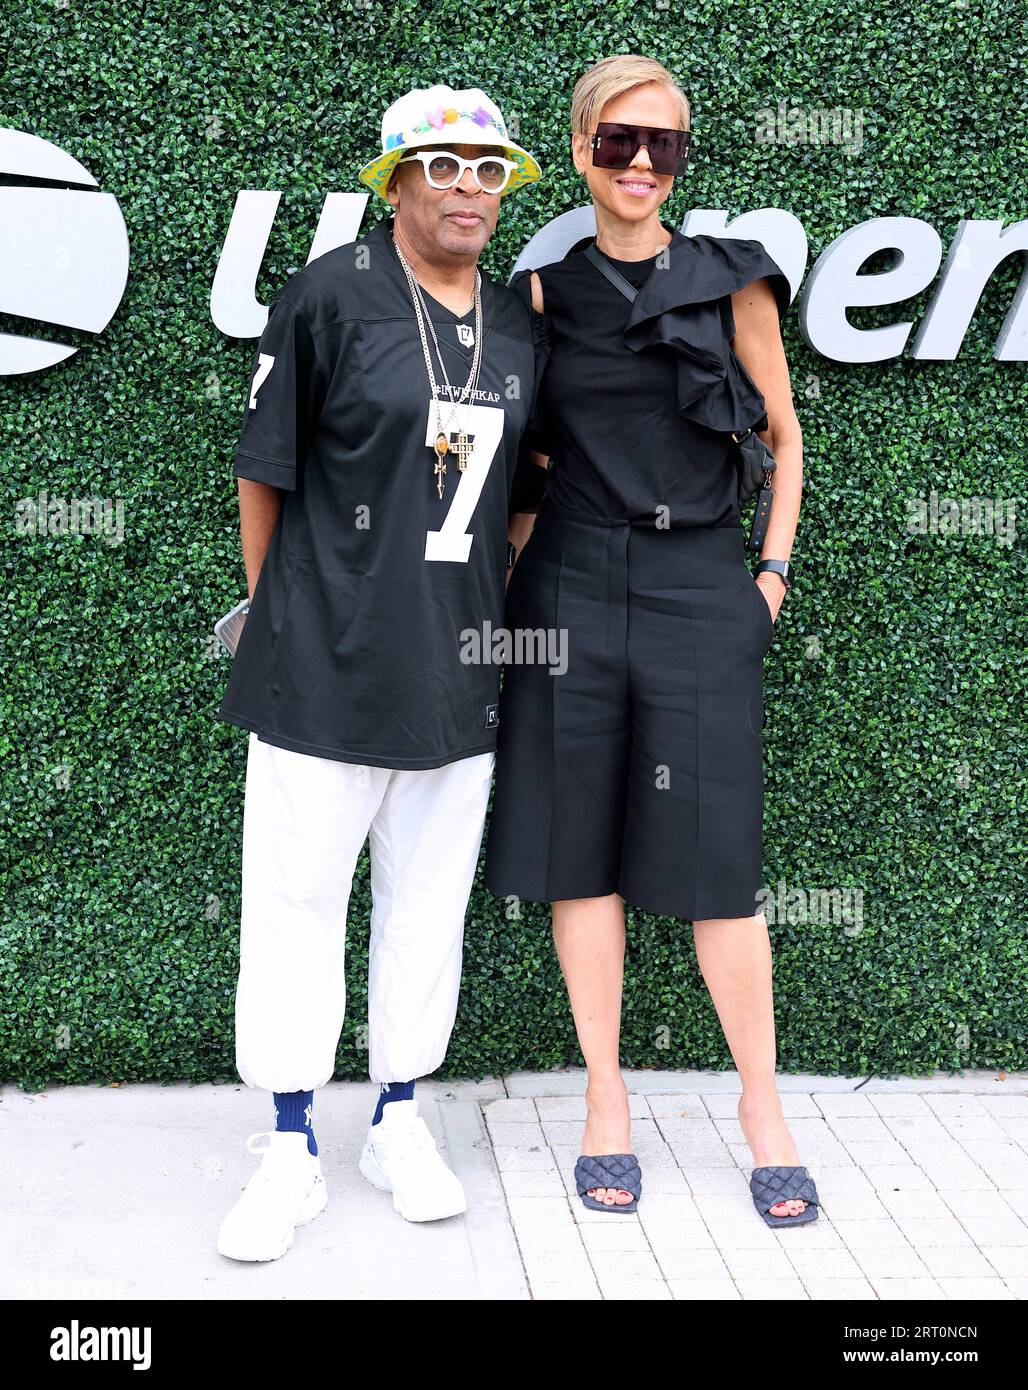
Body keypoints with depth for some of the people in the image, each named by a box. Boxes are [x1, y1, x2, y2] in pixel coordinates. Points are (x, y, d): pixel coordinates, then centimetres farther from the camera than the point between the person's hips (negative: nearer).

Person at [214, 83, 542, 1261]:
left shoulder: (517, 325, 10)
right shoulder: (331, 293, -4)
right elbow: (264, 466, 0)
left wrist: (492, 600, 11)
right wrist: (273, 613, 2)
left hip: (459, 668, 4)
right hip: (325, 662, -4)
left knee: (428, 900, 11)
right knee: (296, 898, 1)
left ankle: (398, 1125, 27)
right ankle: (291, 1153, 16)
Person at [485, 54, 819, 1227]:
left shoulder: (731, 281, 3)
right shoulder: (543, 291, 7)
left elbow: (783, 438, 9)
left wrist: (773, 570, 1)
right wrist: (516, 542, 3)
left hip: (701, 592, -2)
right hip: (571, 592, 2)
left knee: (714, 861, -2)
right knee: (582, 852, 4)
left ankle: (761, 1107, 14)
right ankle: (605, 1102, 18)